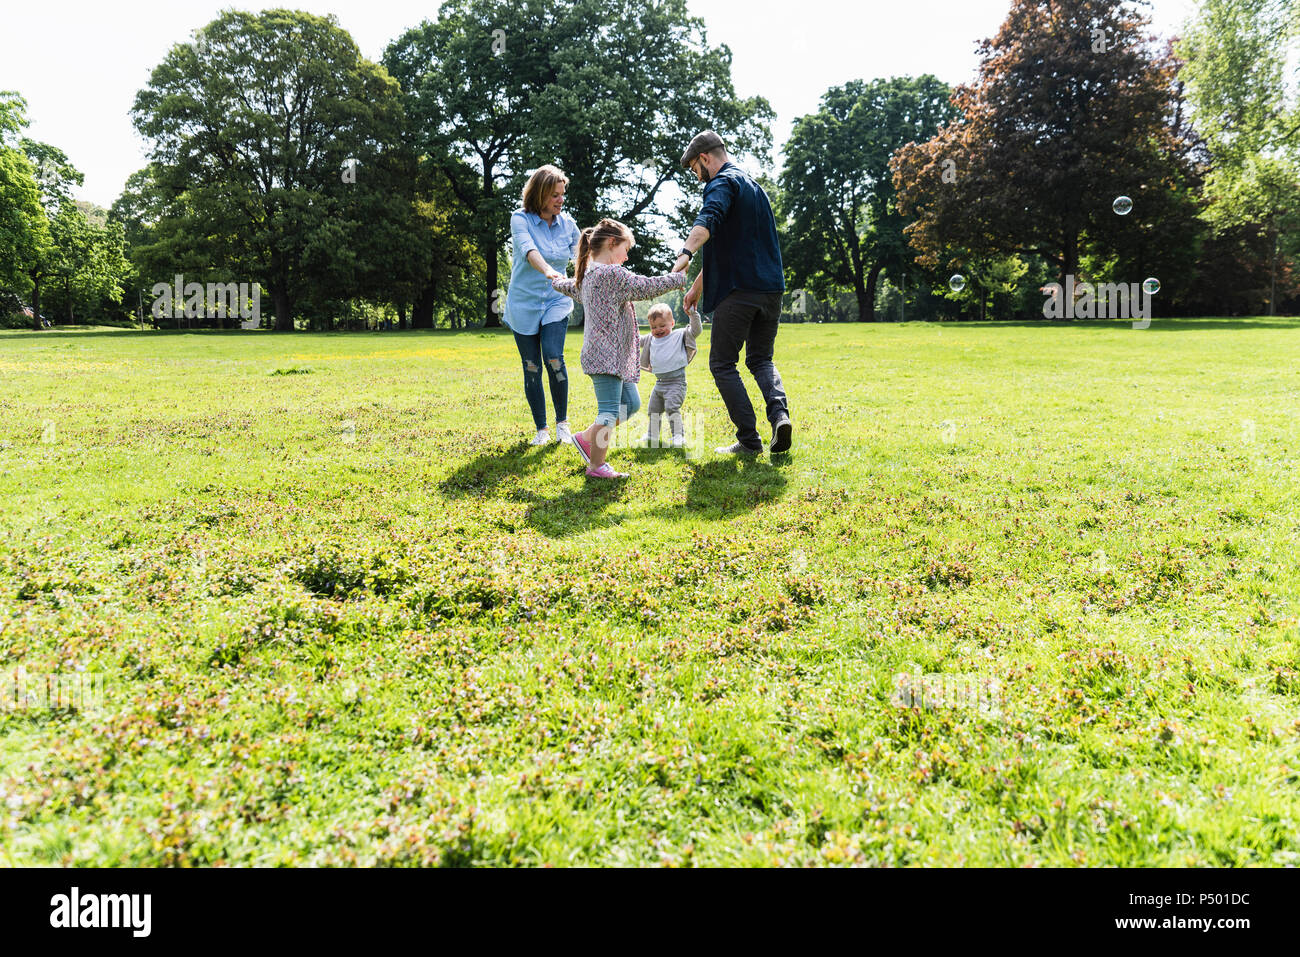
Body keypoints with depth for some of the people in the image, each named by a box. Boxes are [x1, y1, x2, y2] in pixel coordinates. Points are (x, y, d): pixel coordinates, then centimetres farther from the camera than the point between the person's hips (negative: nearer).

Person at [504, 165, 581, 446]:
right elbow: (528, 249, -28)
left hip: (557, 301, 1)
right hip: (524, 303, -1)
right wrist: (547, 270, -48)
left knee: (553, 358, -19)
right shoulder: (521, 219, -8)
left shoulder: (567, 223, 3)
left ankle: (562, 422, -1)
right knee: (531, 367, 2)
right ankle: (541, 429, 15)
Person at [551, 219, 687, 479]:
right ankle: (597, 466, -2)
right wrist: (678, 278, -4)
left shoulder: (587, 275, 17)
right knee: (609, 411, -8)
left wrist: (555, 280, 60)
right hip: (607, 354, -11)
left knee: (630, 404, 16)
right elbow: (647, 287, -17)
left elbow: (570, 287, 37)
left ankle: (586, 437, 22)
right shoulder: (611, 273, -14)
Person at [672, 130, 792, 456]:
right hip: (772, 287, 8)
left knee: (722, 364, 3)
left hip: (740, 289, -8)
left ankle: (749, 440, 0)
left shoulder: (723, 182, -4)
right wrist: (698, 285, 33)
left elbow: (709, 218, -29)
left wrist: (685, 254, -44)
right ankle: (780, 413, -8)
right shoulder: (753, 185, 25)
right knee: (760, 359, 19)